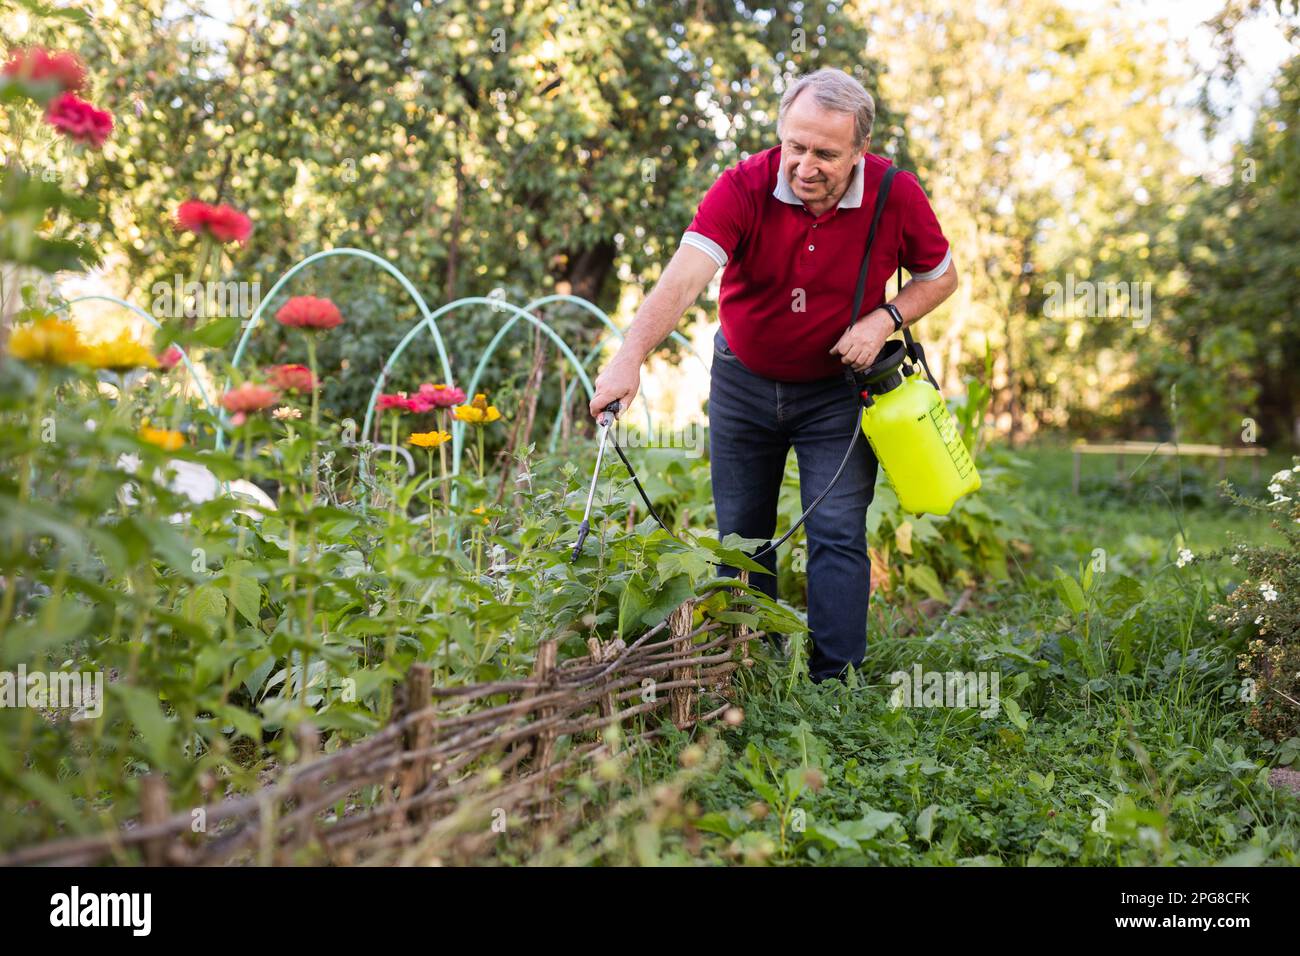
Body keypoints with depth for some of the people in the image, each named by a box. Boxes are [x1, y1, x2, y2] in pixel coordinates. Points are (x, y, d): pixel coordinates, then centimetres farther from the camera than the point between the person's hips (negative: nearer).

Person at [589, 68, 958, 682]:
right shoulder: (744, 187, -22)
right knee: (741, 535, 9)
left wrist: (884, 318, -18)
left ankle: (837, 686, 4)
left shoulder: (895, 194, -17)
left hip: (836, 386, -1)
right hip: (743, 380, 1)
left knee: (838, 536, -7)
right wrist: (632, 355, -52)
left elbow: (940, 276, 1)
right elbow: (684, 275, -37)